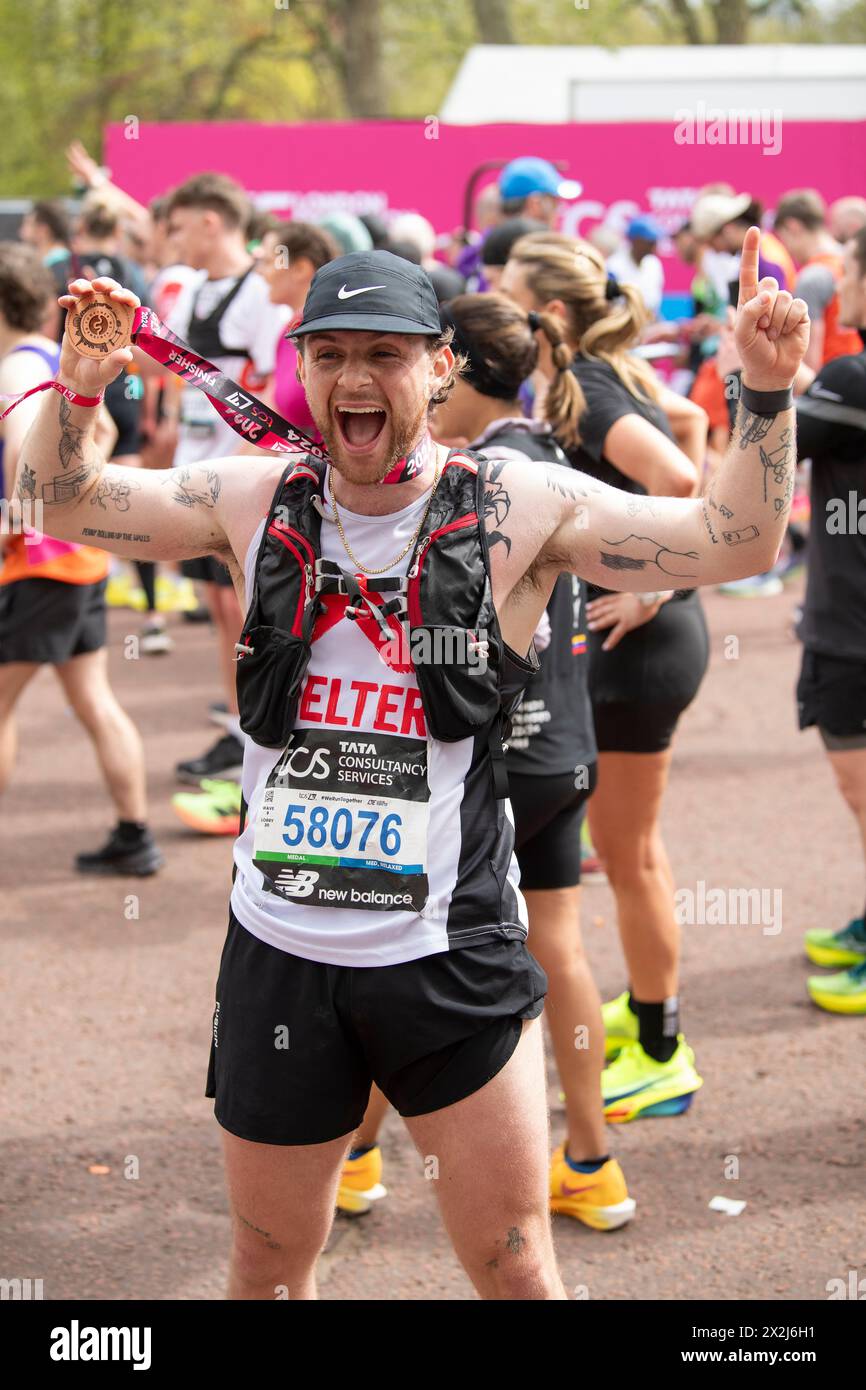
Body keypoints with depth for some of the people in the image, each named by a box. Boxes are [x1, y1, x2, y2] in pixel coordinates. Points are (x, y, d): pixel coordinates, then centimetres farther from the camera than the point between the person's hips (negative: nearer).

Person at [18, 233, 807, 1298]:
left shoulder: (523, 509, -4)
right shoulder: (252, 502, 4)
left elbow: (735, 543, -7)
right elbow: (59, 497, 11)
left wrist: (765, 389, -20)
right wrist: (77, 387, -8)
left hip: (452, 959, -2)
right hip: (276, 957, 3)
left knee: (516, 1273, 4)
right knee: (267, 1271, 15)